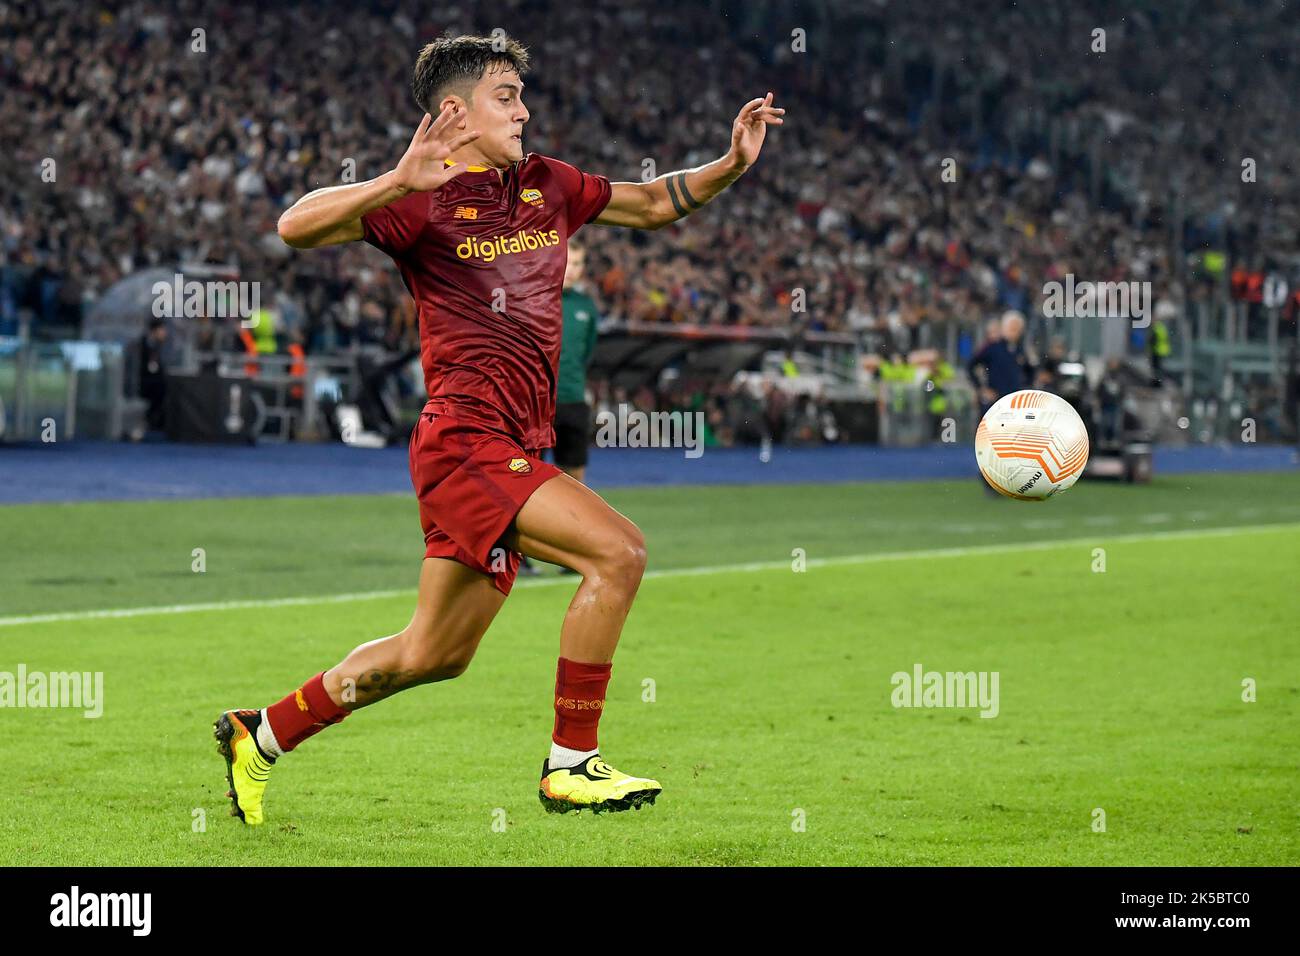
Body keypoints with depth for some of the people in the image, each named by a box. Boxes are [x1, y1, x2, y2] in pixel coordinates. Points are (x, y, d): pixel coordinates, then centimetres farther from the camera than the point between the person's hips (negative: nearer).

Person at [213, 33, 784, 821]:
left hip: (515, 451, 8)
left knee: (435, 655, 14)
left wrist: (732, 164, 8)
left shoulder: (547, 186, 15)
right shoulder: (426, 202, -6)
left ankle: (263, 735, 29)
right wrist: (400, 184, -30)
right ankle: (572, 765, -14)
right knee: (618, 550, -22)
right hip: (465, 440, -8)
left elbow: (656, 203, 25)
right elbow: (297, 227, -16)